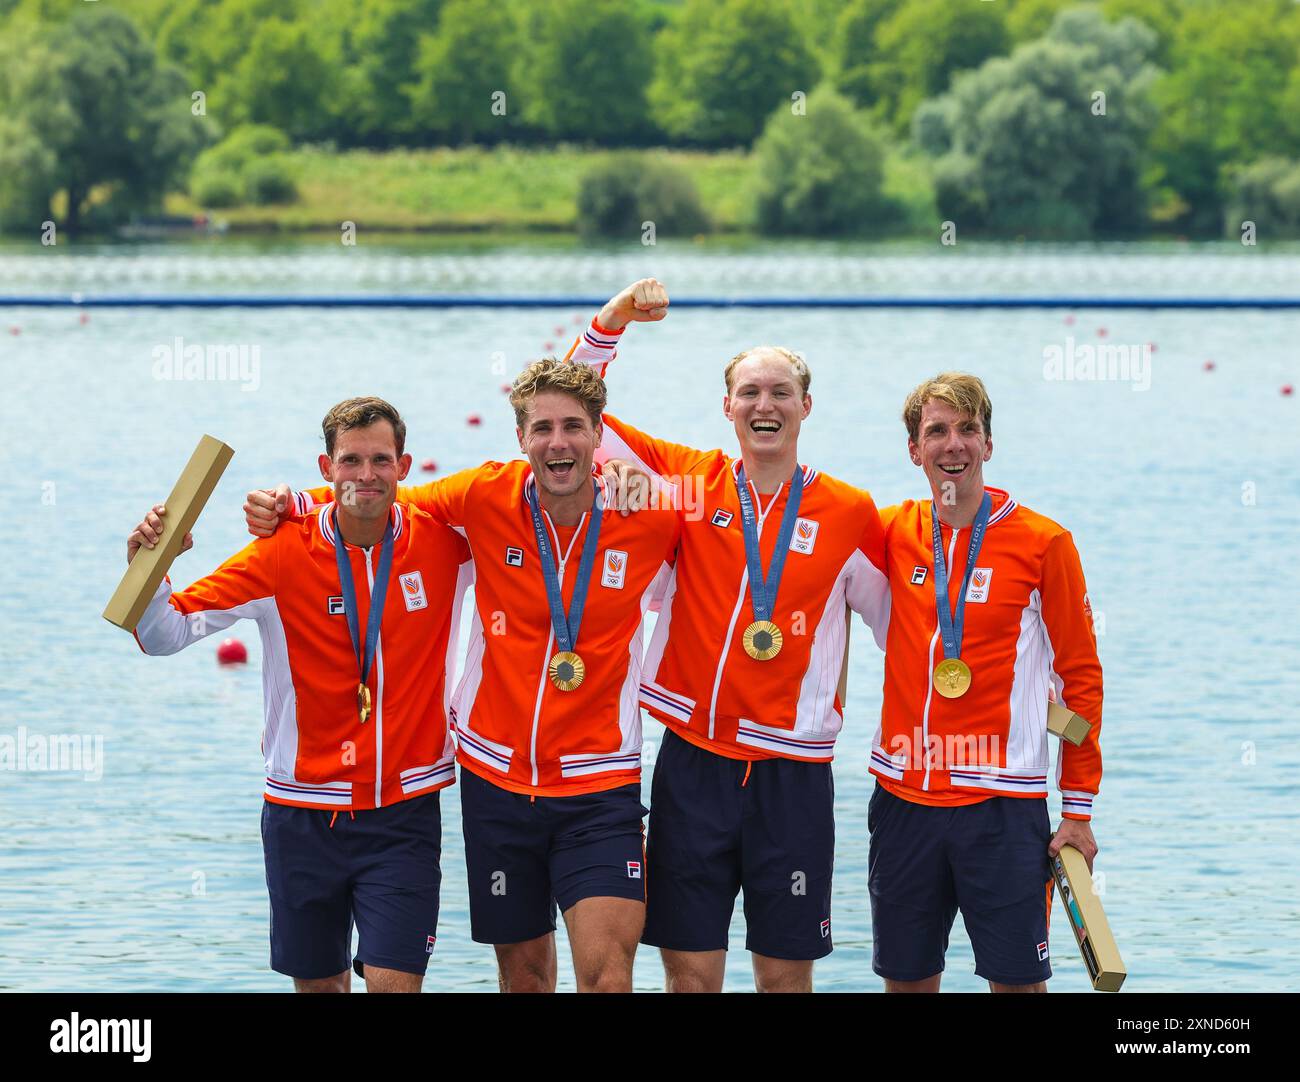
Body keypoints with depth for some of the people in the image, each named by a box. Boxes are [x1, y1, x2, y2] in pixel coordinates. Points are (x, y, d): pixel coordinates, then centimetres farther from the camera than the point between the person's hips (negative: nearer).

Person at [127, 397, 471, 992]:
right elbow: (164, 635, -7)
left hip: (404, 811, -1)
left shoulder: (442, 541, -4)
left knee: (393, 981, -12)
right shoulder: (284, 553, -6)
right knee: (317, 981, 11)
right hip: (304, 813, 1)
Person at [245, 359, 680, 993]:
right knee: (522, 969, 11)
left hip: (599, 785, -2)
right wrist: (290, 503, 2)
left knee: (607, 973, -15)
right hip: (498, 778, 2)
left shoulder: (653, 517, -7)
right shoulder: (487, 497, -4)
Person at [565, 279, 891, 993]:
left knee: (786, 975, 5)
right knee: (690, 973, 3)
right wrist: (613, 320, -6)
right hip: (693, 763, 1)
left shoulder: (849, 514, 2)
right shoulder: (690, 482, 4)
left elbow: (901, 624, 11)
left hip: (793, 772, -1)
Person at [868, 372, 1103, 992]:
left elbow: (1081, 677, 0)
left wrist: (1079, 808, -2)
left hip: (1002, 801, -3)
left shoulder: (1042, 543, -4)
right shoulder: (890, 534, 4)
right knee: (907, 978, 8)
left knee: (1018, 978, -2)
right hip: (903, 796, 3)